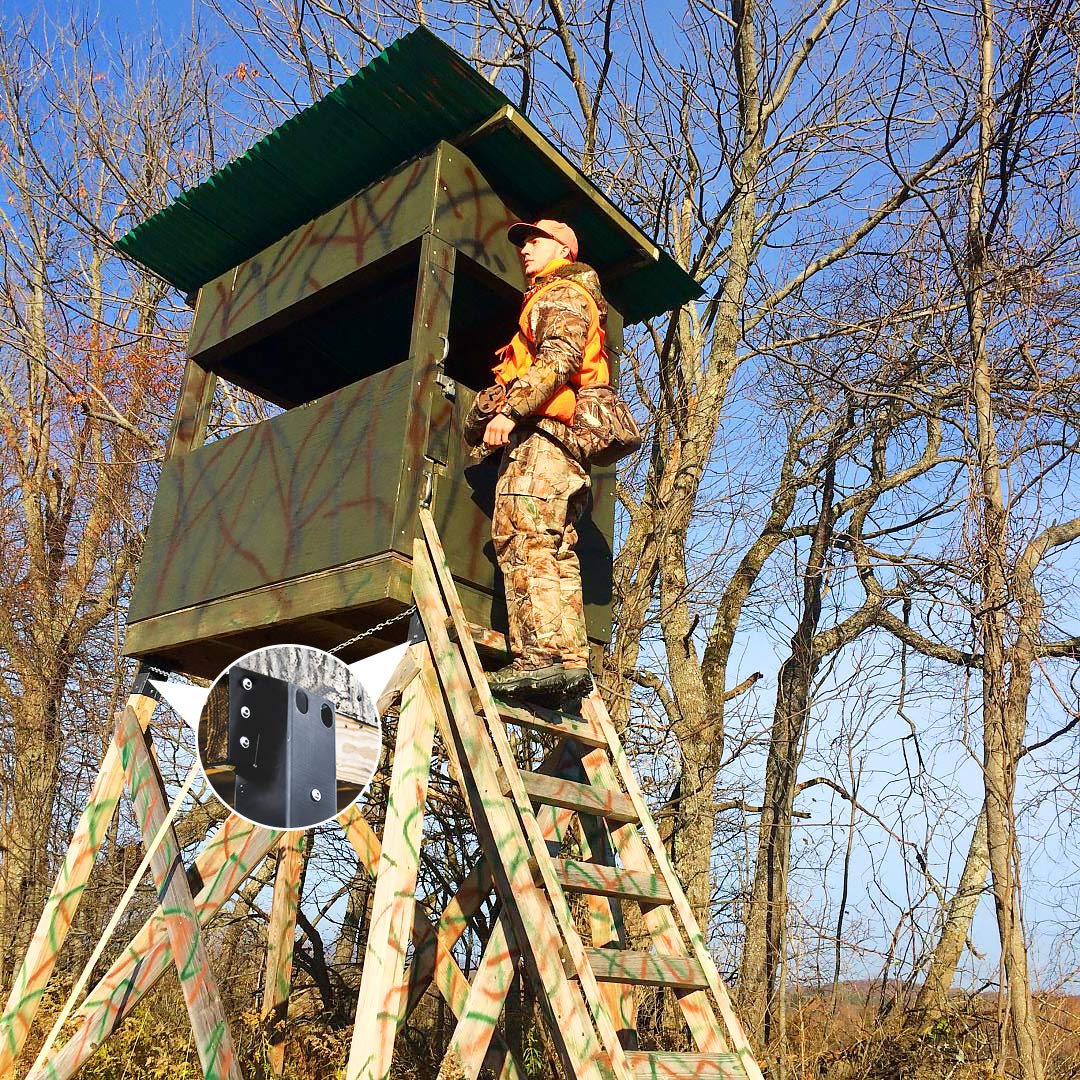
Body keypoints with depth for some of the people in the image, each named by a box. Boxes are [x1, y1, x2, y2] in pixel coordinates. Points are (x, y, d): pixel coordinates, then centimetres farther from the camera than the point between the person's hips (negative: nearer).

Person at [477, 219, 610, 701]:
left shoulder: (561, 294, 5)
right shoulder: (552, 299, 36)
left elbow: (558, 358, -15)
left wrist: (511, 409, -23)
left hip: (543, 432, -10)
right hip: (562, 442, 10)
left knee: (523, 537, -21)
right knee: (555, 552, 3)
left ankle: (540, 655, -28)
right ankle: (570, 660, -1)